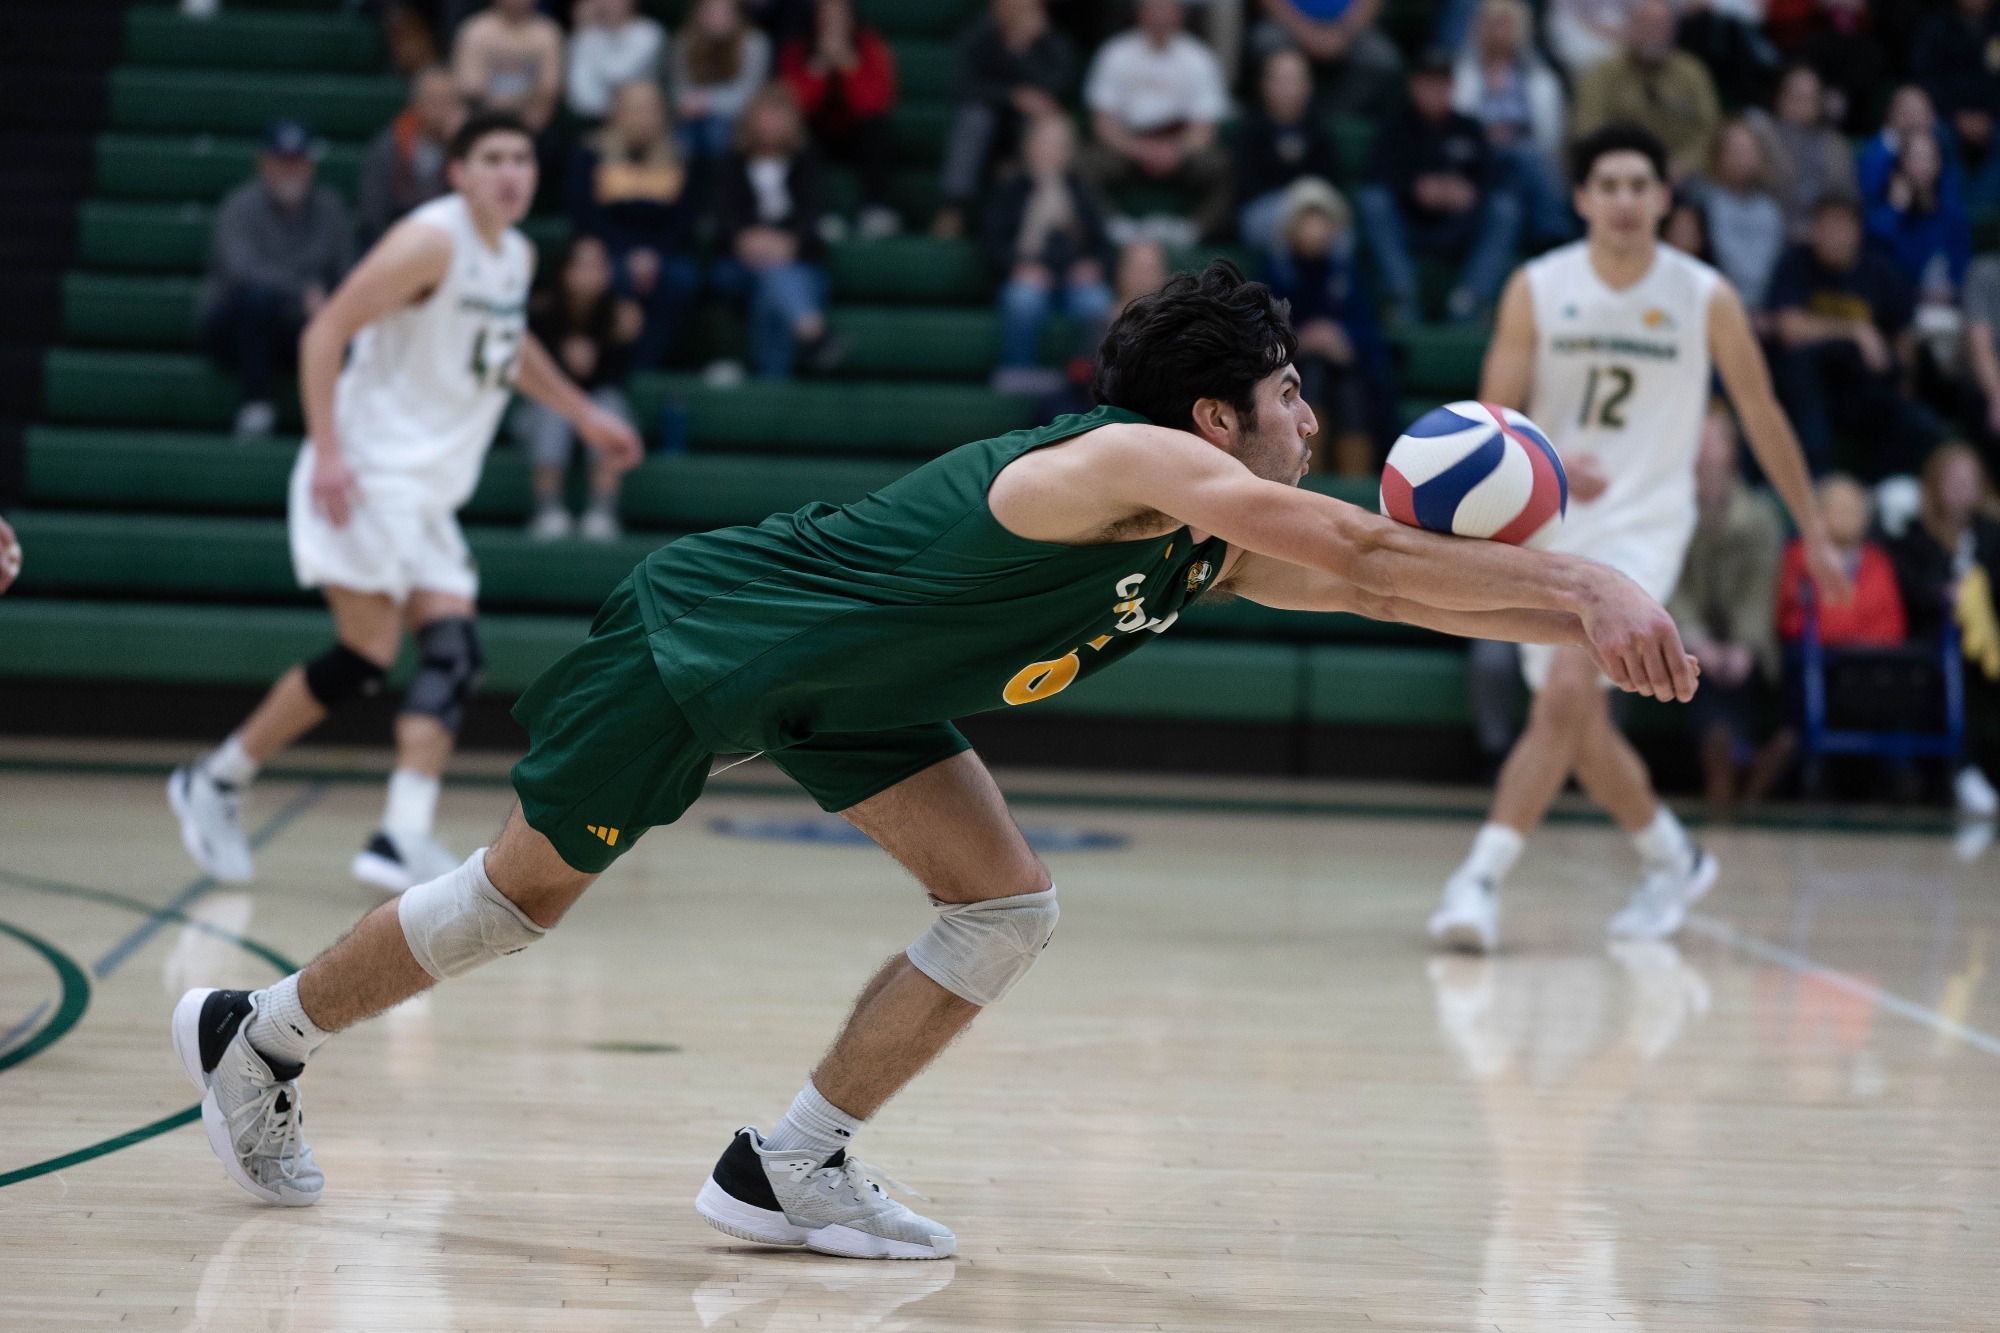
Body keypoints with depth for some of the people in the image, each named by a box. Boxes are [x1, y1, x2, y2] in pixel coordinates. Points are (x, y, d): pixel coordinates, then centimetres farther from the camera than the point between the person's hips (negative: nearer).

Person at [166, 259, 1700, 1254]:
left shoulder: (1216, 549, -4)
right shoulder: (1125, 461, -30)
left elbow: (1373, 586, -6)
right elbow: (1358, 550, -40)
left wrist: (1574, 621, -18)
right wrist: (1578, 585, -40)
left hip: (836, 684, 9)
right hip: (703, 633, -9)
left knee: (1006, 907, -4)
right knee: (525, 890, 5)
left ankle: (790, 1169, 2)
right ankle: (257, 1035, 25)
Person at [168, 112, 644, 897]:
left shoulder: (517, 256, 13)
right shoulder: (431, 242, -13)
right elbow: (324, 334, -16)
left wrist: (584, 416, 33)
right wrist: (327, 451, -24)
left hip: (428, 491, 9)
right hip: (371, 473, -9)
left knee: (454, 653, -5)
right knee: (365, 657, -13)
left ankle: (404, 841, -13)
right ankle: (216, 783, 3)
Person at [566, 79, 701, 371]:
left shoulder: (678, 157, 14)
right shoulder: (590, 155, 7)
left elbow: (686, 215, 8)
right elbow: (586, 215, -2)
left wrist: (653, 255, -9)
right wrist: (629, 257, -14)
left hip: (662, 252, 2)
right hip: (609, 253, -2)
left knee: (682, 277, -32)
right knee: (620, 279, -37)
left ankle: (644, 365, -29)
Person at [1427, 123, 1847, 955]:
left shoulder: (1705, 298, -6)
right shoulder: (1537, 289, -4)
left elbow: (1762, 418, 6)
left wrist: (1814, 533, 11)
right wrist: (1546, 466, -29)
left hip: (1642, 525, -3)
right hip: (1550, 528, 3)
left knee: (1566, 692, -23)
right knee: (1581, 729, 9)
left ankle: (1481, 878, -24)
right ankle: (1673, 860, 33)